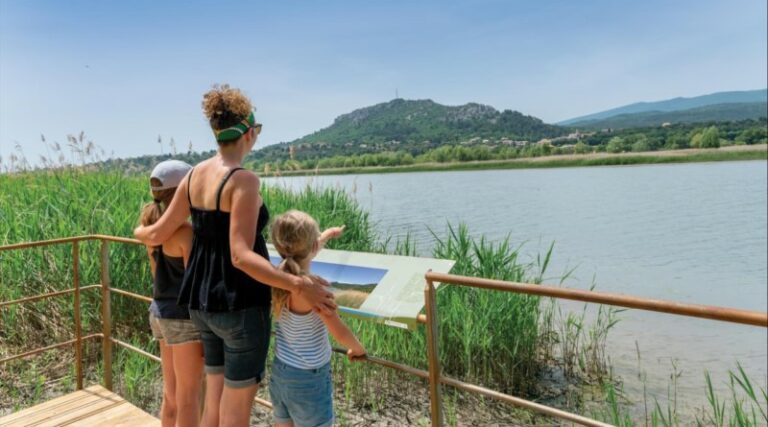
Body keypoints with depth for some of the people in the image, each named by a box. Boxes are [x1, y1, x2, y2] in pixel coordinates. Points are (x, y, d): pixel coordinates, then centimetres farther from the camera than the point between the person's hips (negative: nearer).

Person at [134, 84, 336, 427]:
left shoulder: (194, 175, 4)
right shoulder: (243, 179, -19)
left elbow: (158, 235, 10)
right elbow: (242, 256, -25)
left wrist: (138, 232, 33)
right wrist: (299, 285, -28)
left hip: (203, 301, 8)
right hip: (240, 305, -8)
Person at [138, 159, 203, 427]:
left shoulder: (154, 228, 7)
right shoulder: (186, 232, -20)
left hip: (160, 312, 9)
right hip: (183, 317, -8)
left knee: (171, 393, 20)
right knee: (189, 397, 6)